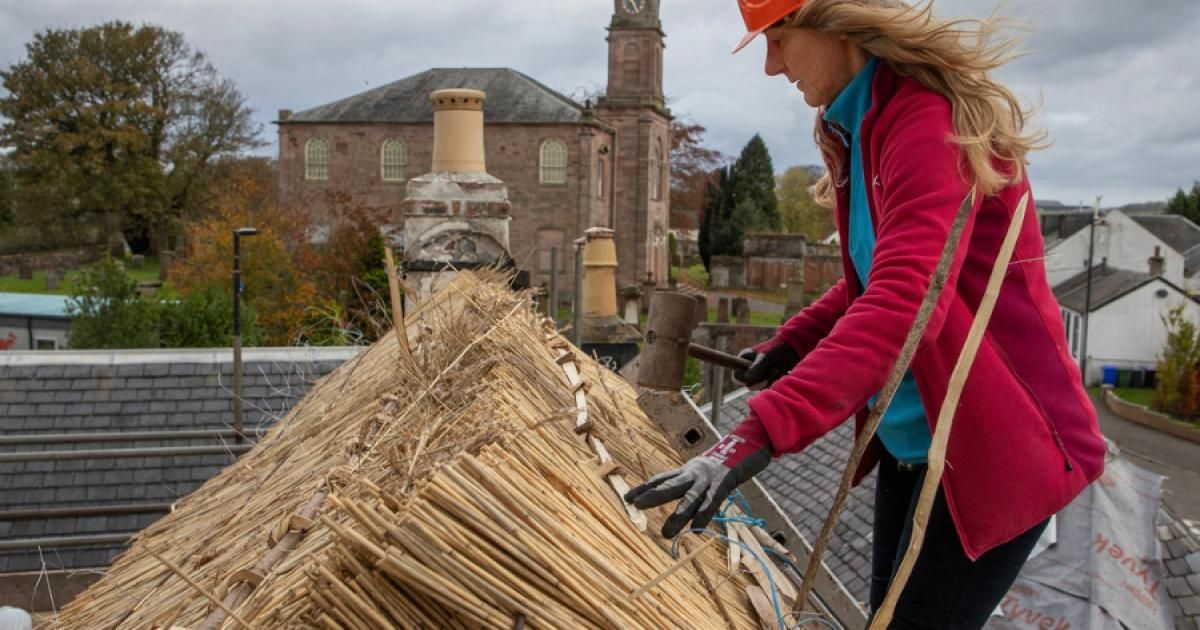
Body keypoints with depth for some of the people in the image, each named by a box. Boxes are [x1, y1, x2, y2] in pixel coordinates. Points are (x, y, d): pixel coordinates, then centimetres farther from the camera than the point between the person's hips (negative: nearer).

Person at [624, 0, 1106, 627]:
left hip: (991, 438, -9)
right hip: (911, 434, 9)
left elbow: (903, 302, -35)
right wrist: (793, 341, 5)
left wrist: (763, 430, -43)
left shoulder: (931, 122, -22)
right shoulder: (864, 128, 9)